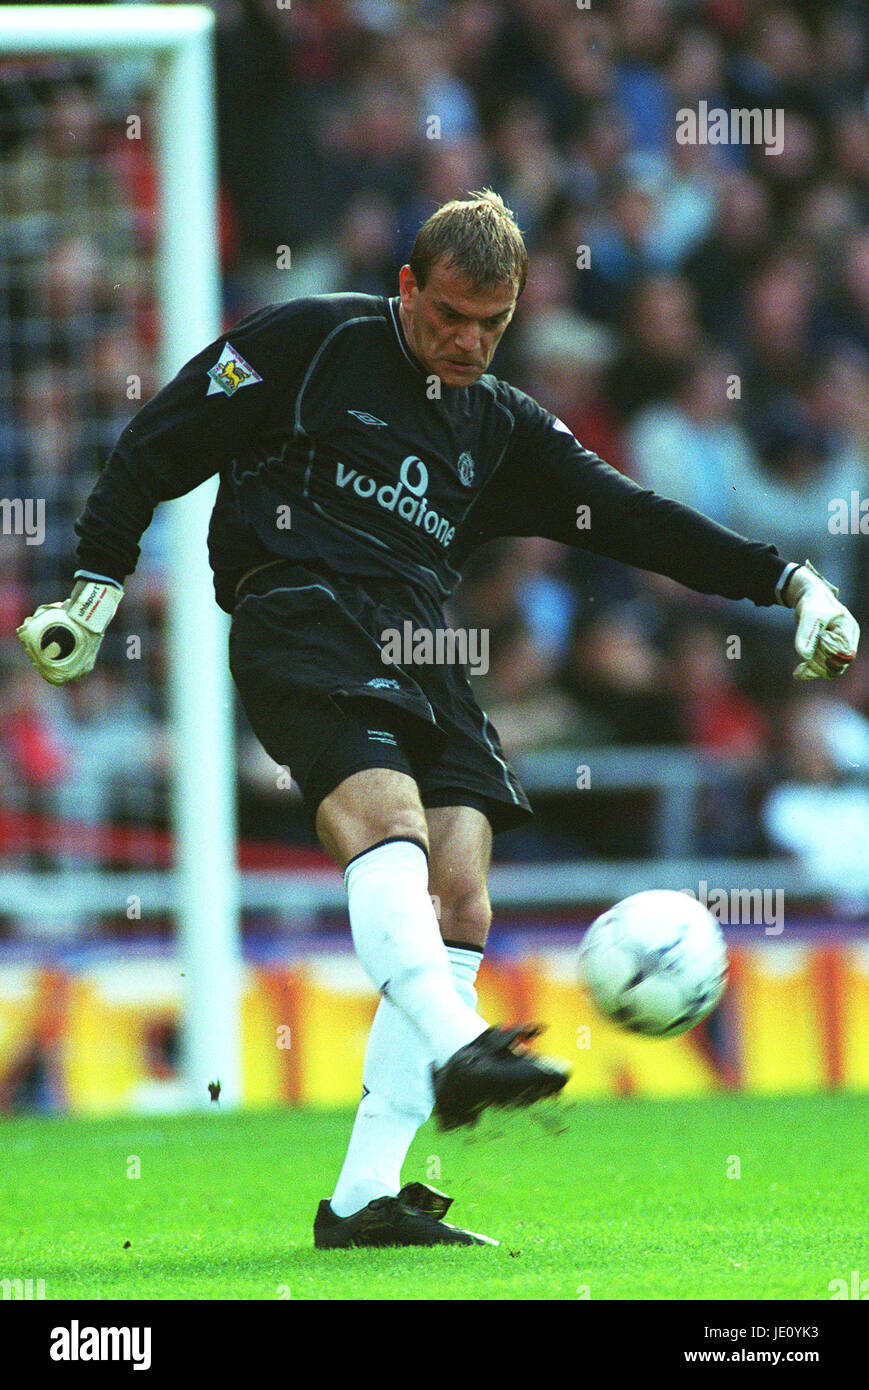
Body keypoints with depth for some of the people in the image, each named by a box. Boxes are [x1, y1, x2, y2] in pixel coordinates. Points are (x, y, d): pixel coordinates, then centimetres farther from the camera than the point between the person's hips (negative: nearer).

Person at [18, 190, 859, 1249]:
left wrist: (784, 580, 10)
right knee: (387, 816, -32)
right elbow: (158, 446, 10)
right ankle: (456, 1049, -54)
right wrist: (96, 589, 5)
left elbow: (629, 517, 19)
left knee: (459, 907, -10)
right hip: (301, 608, -6)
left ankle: (364, 1201, -11)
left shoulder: (501, 427, 23)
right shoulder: (310, 343, 8)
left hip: (420, 645, 6)